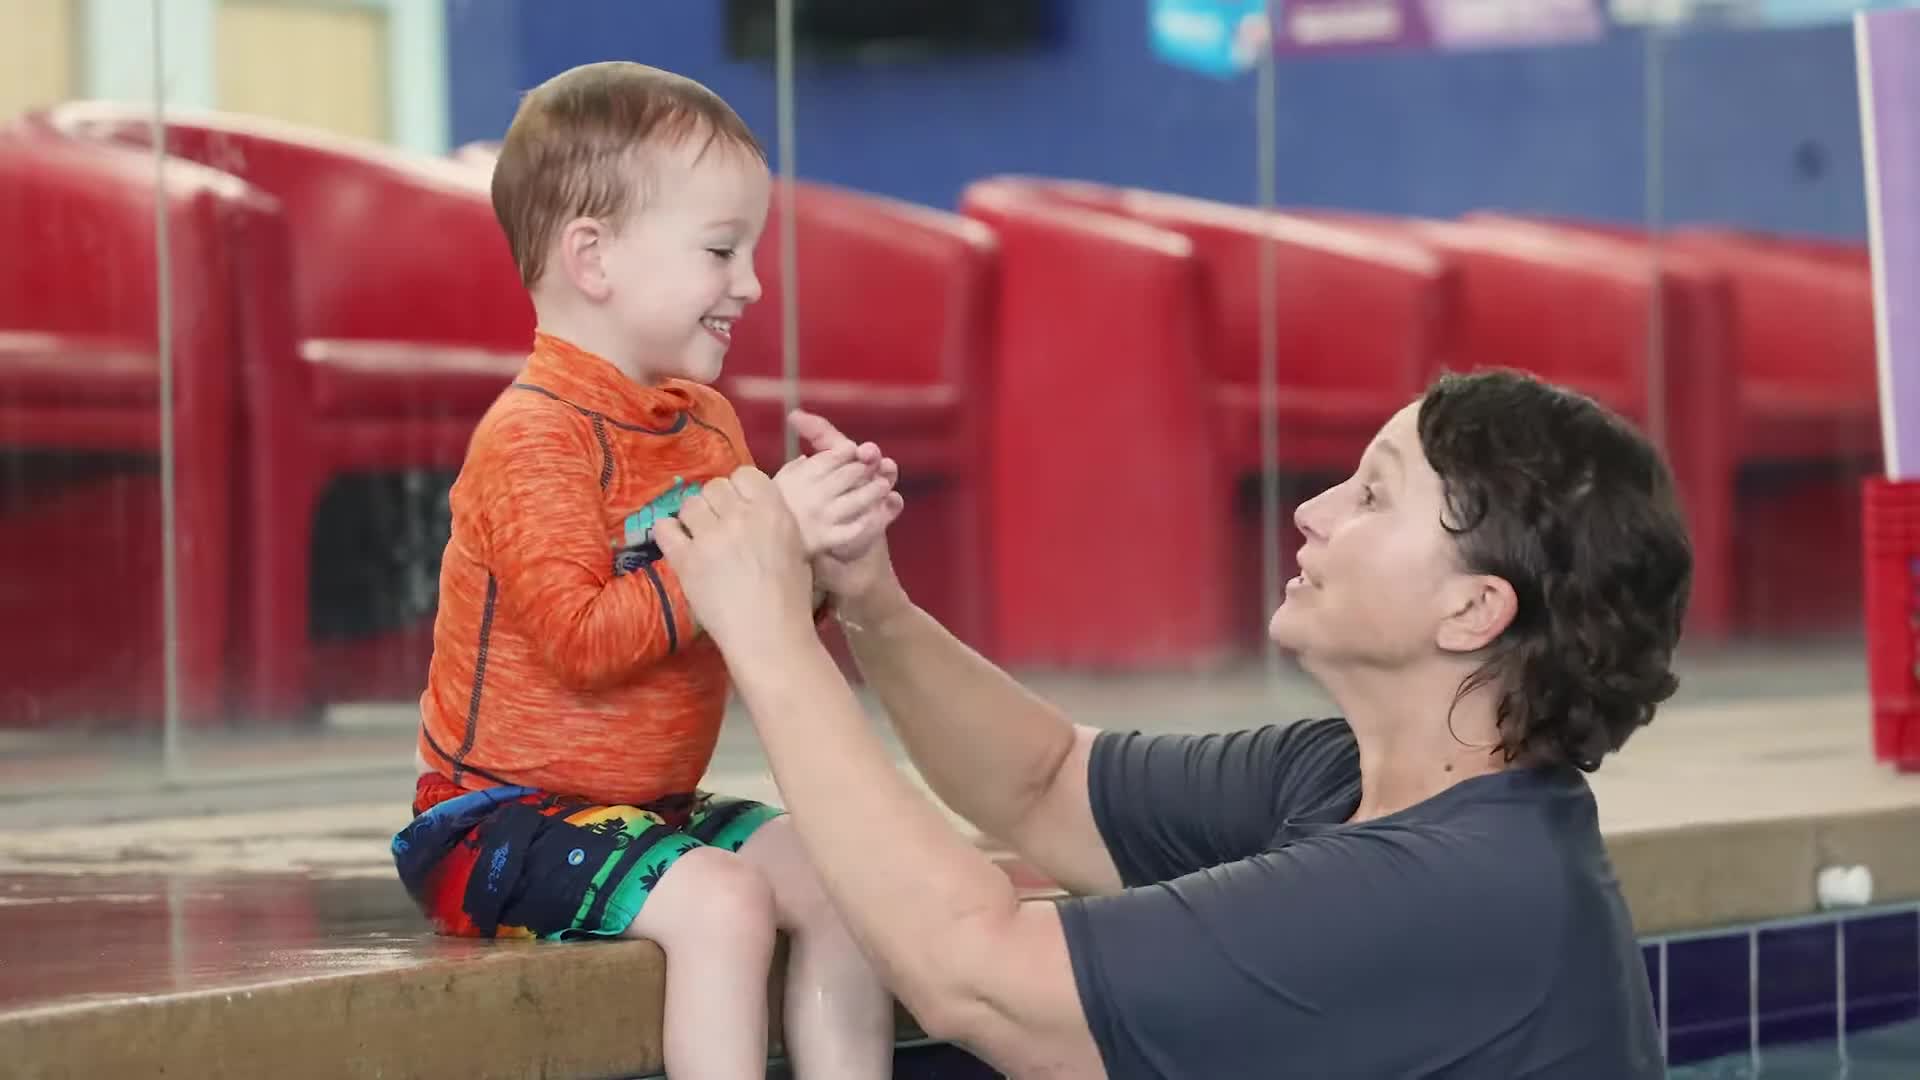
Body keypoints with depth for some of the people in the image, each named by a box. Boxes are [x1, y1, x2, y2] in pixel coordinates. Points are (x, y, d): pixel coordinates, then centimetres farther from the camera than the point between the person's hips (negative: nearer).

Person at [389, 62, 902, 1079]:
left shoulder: (707, 422, 11)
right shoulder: (532, 437, -17)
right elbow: (585, 641, -28)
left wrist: (828, 540, -7)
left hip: (653, 805, 9)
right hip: (504, 816, -8)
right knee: (720, 902, -28)